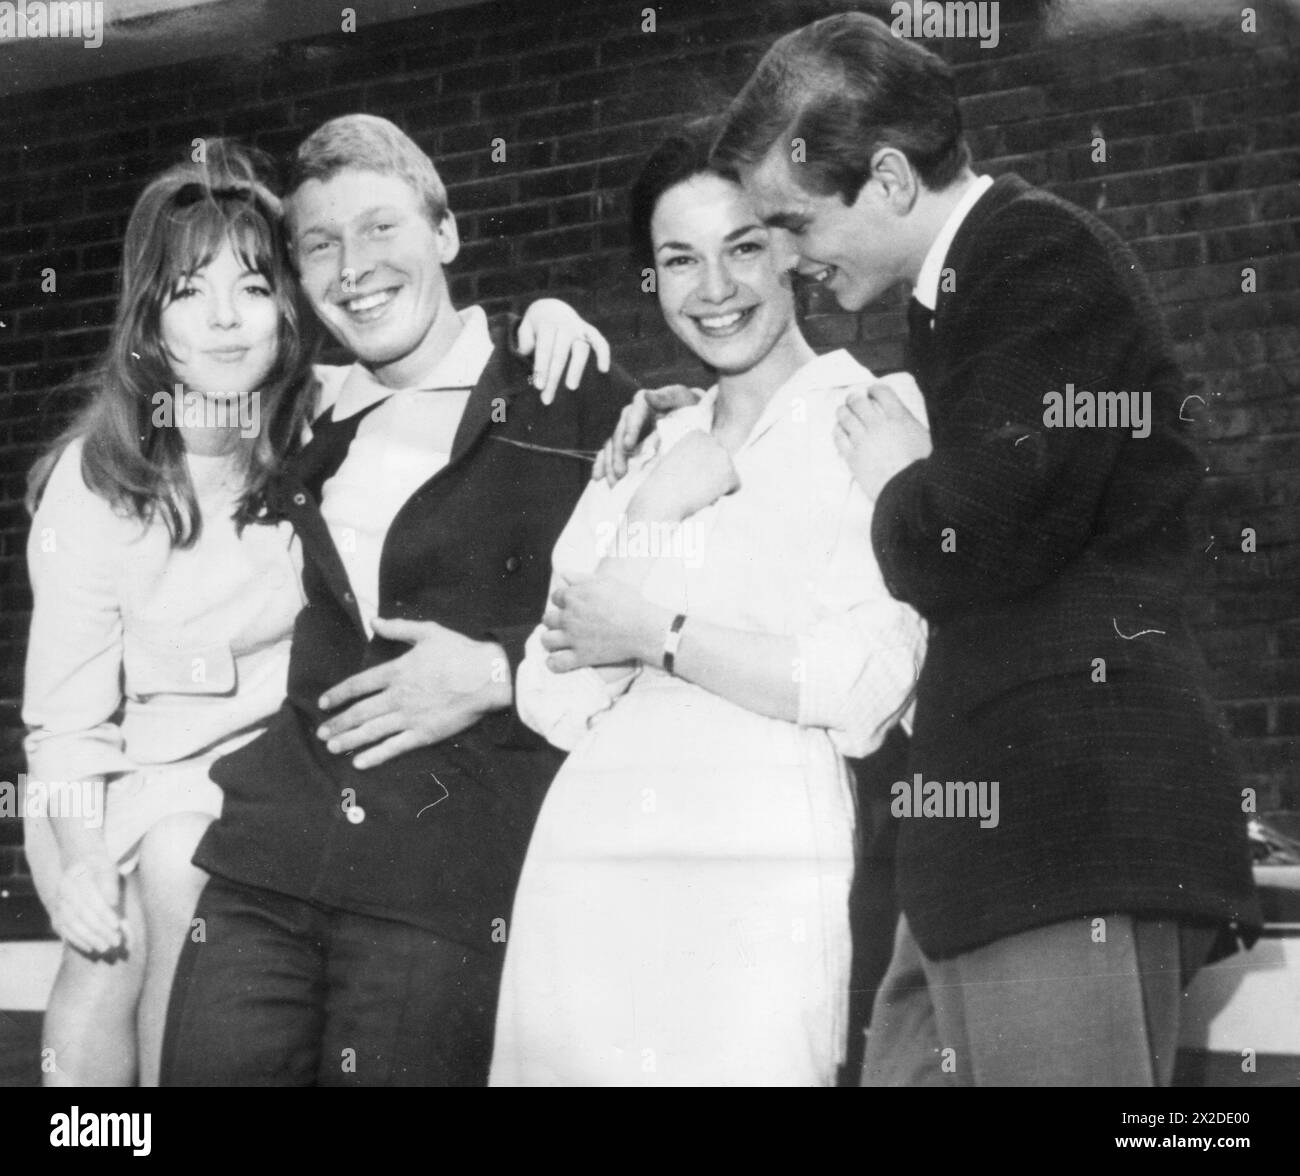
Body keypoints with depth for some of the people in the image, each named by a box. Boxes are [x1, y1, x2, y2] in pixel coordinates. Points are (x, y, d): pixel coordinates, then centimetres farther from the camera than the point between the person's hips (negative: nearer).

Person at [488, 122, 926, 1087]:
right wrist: (650, 516, -1)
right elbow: (556, 700, 9)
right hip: (590, 857, 5)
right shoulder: (649, 451, 19)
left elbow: (868, 690, -9)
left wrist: (660, 634, -2)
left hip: (765, 869, -4)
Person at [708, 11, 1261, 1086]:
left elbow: (983, 543, -21)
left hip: (1075, 829, -10)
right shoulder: (967, 281, 21)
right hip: (996, 834, 10)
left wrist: (897, 486, -2)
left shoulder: (1042, 259, -10)